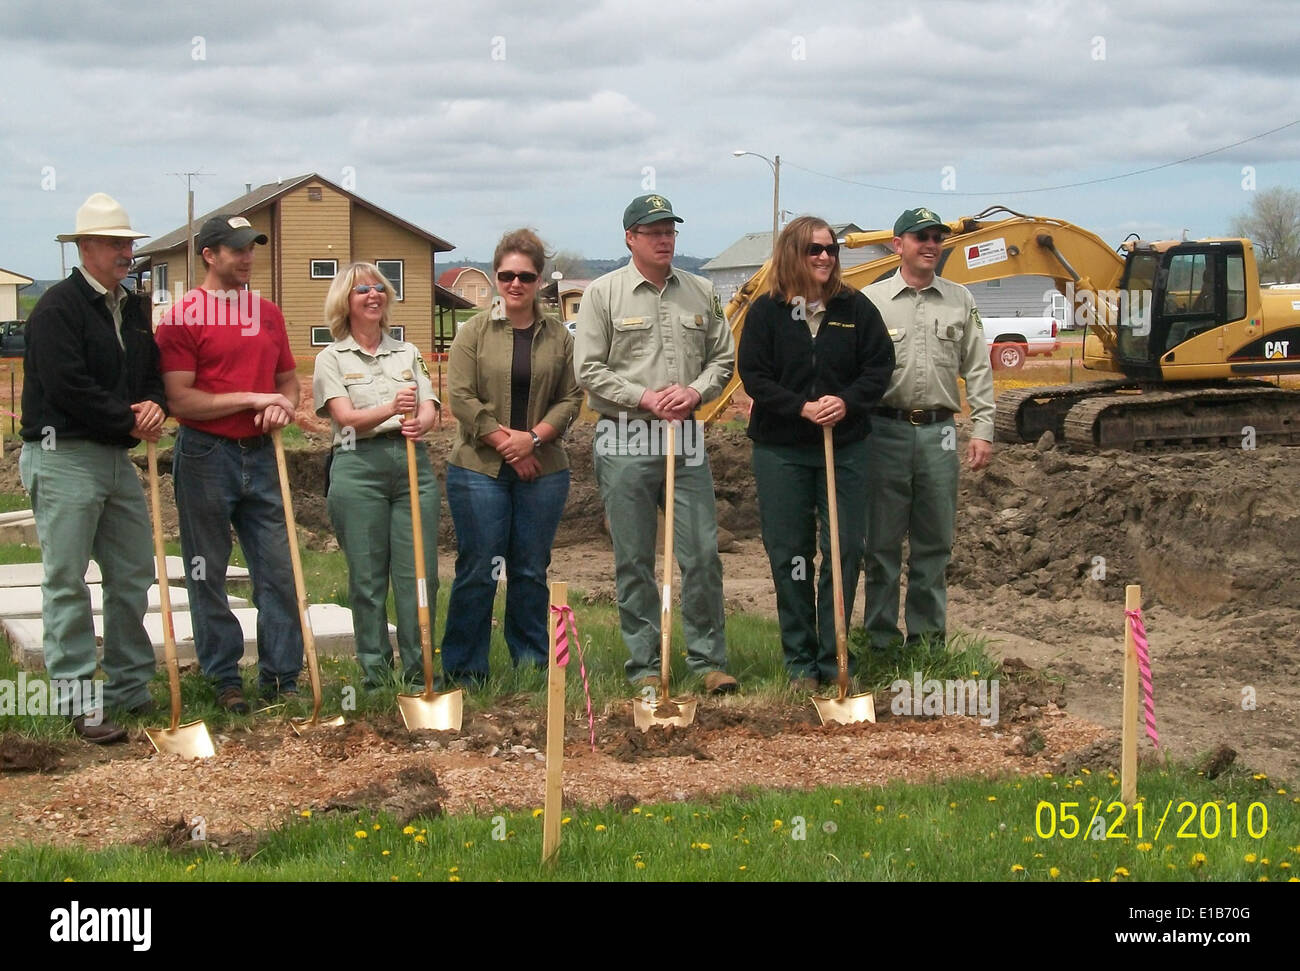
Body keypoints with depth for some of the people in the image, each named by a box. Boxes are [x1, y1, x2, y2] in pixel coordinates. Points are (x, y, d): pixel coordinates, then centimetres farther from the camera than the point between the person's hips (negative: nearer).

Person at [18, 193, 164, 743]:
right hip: (64, 456, -8)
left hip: (118, 458, 8)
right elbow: (68, 387, -20)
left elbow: (151, 373, 18)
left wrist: (154, 405, -5)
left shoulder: (134, 308, 15)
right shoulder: (58, 307, -11)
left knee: (134, 574, 11)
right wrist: (131, 422, -13)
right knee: (67, 581, -3)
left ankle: (131, 688, 21)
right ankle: (76, 701, 1)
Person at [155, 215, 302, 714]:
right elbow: (179, 399, -13)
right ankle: (224, 679, 13)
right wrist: (250, 399, -15)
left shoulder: (268, 312, 12)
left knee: (278, 569, 3)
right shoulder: (183, 316, -6)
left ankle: (282, 677, 11)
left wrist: (285, 404, -2)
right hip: (206, 455, -5)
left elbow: (288, 378, 21)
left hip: (260, 453, 5)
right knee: (208, 574, 4)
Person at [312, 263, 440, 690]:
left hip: (412, 461, 3)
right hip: (359, 466, -3)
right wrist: (391, 409, -25)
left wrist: (420, 422, -17)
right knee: (367, 578, -1)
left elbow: (430, 410, 7)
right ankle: (376, 675, 6)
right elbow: (346, 416, -7)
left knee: (419, 574, -2)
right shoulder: (332, 358, 7)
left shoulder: (408, 353, 18)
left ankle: (419, 673, 5)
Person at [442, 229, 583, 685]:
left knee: (531, 571, 8)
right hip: (479, 468, -2)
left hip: (543, 469, 2)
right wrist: (506, 443, -11)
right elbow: (461, 397, -5)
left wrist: (535, 437, -10)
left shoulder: (558, 336, 9)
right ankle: (464, 671, 6)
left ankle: (533, 664, 18)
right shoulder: (474, 331, 1)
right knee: (477, 571, -1)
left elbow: (571, 397, 6)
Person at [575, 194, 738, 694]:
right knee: (634, 560, 3)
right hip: (624, 441, -3)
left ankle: (708, 659, 10)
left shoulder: (700, 292, 10)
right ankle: (644, 664, 11)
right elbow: (588, 369, -4)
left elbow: (723, 357, 13)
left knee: (702, 554, 0)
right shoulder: (604, 293, 0)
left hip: (686, 439, 3)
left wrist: (695, 390, -6)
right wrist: (643, 397, -13)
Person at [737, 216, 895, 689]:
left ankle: (834, 659, 13)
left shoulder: (855, 308, 3)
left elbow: (880, 365, 3)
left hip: (846, 446, 1)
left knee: (845, 552, 2)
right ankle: (800, 662, 13)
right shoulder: (766, 312, -1)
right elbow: (753, 375, -5)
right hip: (781, 450, -1)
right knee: (789, 556, 3)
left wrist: (847, 402, -14)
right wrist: (801, 408, -17)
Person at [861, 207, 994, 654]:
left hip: (939, 432, 3)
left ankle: (928, 636, 17)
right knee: (883, 542, 2)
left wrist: (983, 429, 2)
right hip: (886, 429, -3)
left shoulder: (959, 301, 10)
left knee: (934, 544, 8)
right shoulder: (871, 300, 2)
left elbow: (977, 370, 10)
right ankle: (881, 640, 10)